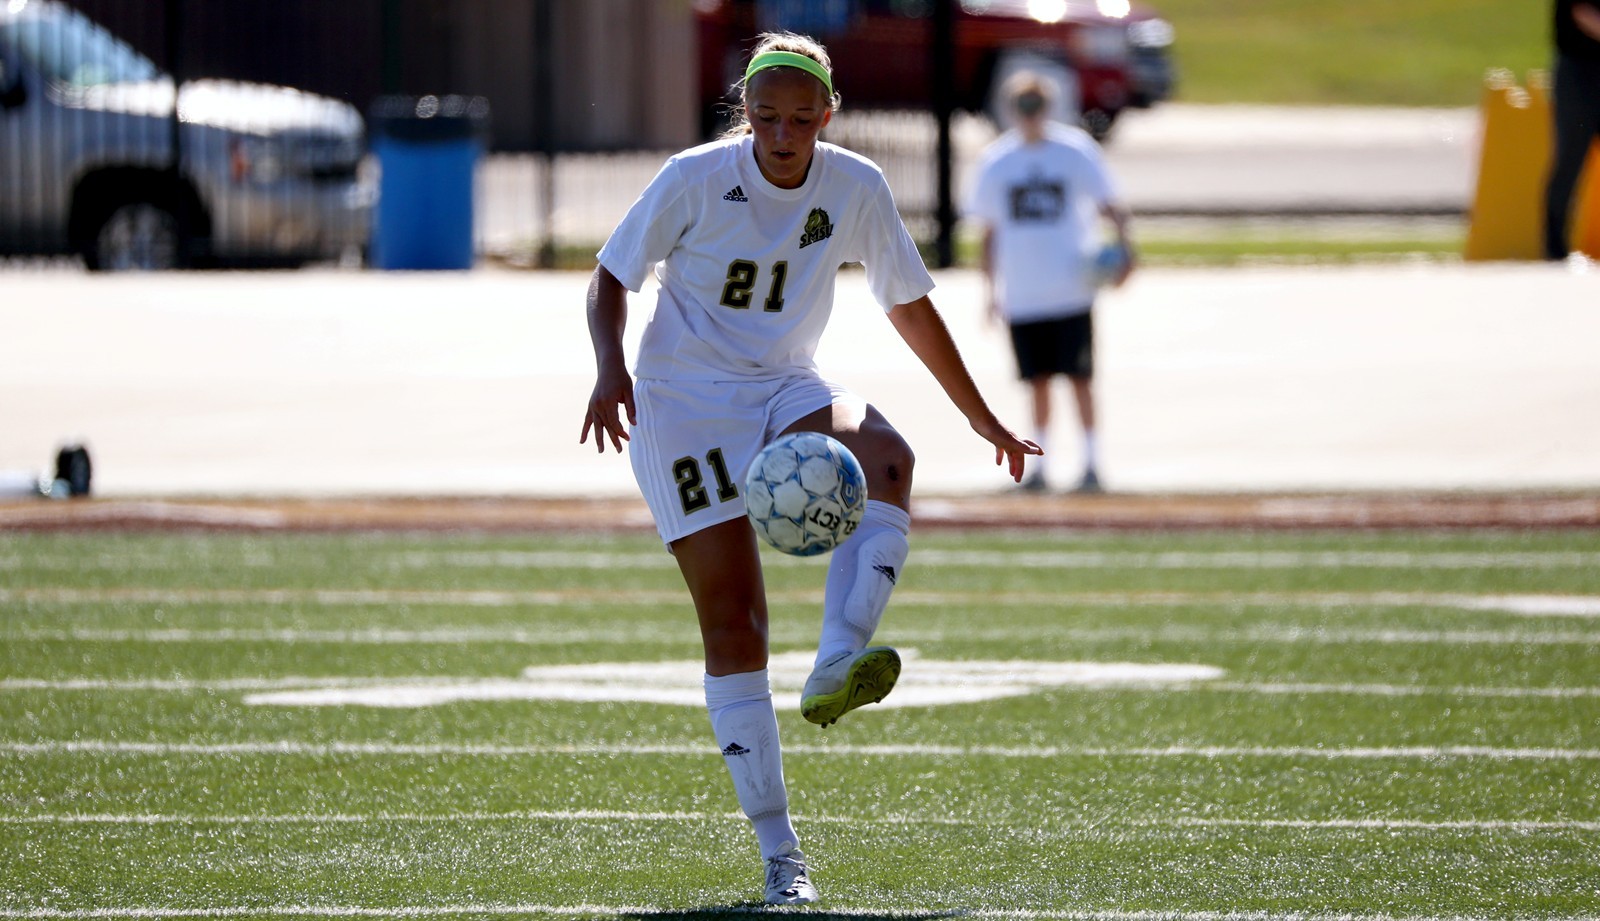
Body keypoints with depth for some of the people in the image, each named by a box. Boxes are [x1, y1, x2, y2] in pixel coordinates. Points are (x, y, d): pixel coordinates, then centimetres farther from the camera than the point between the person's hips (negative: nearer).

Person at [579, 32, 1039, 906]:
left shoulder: (856, 188, -4)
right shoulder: (694, 179, -12)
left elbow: (908, 305, 9)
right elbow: (611, 277, -2)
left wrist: (979, 415, 11)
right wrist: (610, 367, -21)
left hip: (786, 390, 3)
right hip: (684, 400, -3)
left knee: (887, 460, -32)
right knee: (733, 620, -12)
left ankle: (836, 667, -44)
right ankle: (779, 851, -9)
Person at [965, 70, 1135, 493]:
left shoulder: (1077, 151, 1)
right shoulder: (996, 161, 8)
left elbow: (1108, 206, 3)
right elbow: (989, 231, 13)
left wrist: (1122, 246, -14)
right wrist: (990, 288, 11)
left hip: (1072, 292, -2)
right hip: (1021, 295, 2)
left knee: (1080, 378, -4)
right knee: (1038, 381, 6)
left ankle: (1091, 461, 2)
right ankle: (1039, 463, 14)